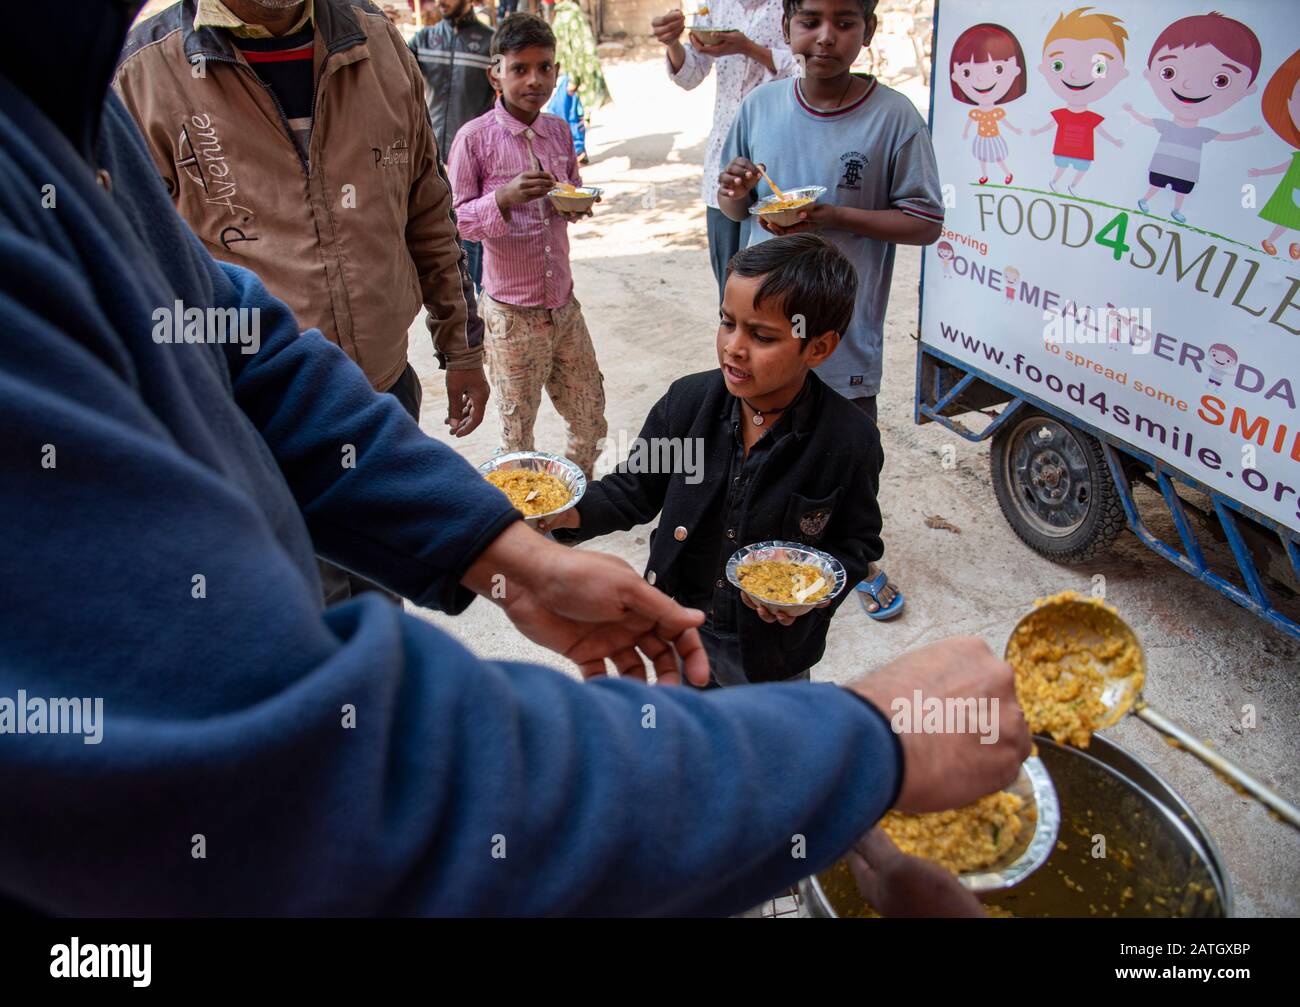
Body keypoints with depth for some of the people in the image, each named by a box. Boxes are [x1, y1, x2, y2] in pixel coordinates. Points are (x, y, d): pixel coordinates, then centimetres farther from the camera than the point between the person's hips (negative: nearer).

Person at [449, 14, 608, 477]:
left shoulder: (560, 131, 5)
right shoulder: (475, 138, -10)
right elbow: (459, 220, -9)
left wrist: (577, 203, -5)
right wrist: (504, 198, -26)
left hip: (563, 302, 5)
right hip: (511, 312, -5)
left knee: (591, 419, 13)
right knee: (518, 431, 8)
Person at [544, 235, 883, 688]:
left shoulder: (850, 441, -23)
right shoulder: (687, 401, -16)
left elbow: (858, 542, -9)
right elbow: (634, 491, -6)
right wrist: (572, 514, -23)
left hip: (773, 653, -2)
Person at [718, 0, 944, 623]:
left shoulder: (893, 117, -10)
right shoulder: (760, 107, 0)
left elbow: (926, 222, -8)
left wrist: (837, 217, -21)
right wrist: (735, 192, -15)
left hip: (846, 330, -3)